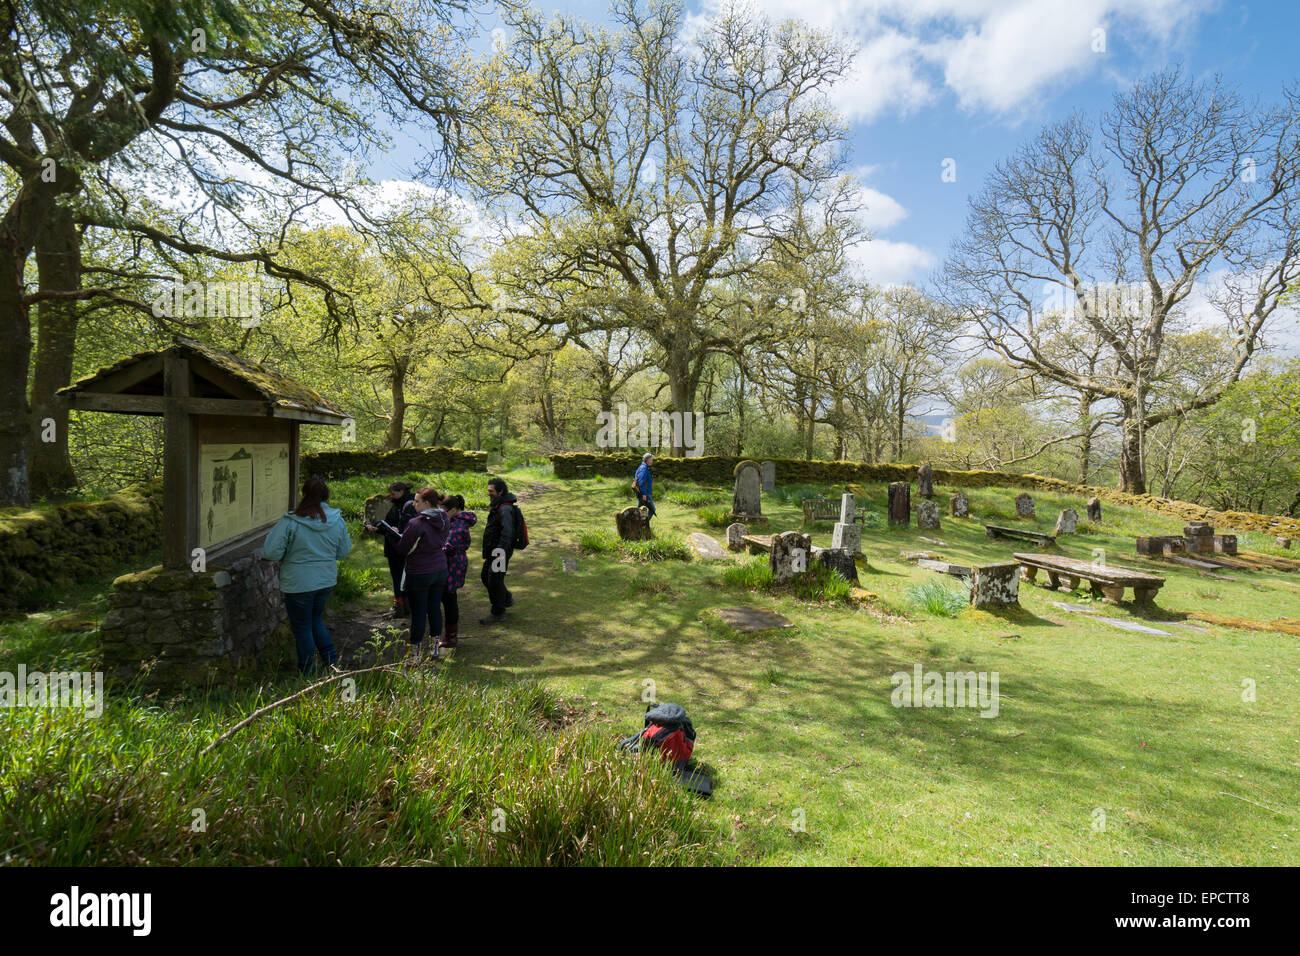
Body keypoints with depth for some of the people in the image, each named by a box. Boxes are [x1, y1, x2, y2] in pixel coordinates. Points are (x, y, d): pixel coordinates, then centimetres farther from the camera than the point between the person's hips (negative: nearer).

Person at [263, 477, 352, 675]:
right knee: (316, 619, 25)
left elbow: (271, 552, -15)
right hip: (327, 580, 5)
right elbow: (345, 551, 4)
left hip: (299, 584, -4)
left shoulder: (290, 522, -20)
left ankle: (308, 672, 22)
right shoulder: (337, 521, -6)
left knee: (302, 627, 11)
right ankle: (331, 658, 20)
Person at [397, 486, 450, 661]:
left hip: (419, 574, -7)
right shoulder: (443, 520, 1)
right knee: (435, 608, 16)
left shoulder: (417, 524, -21)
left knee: (418, 613, 4)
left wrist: (399, 536, 7)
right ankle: (435, 647, 26)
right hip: (440, 570, 7)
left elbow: (403, 550, -14)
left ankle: (416, 654, 14)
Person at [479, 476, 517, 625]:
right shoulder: (497, 506, 12)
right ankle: (507, 598, 37)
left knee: (494, 581, -3)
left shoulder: (505, 509, -21)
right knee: (485, 577, 20)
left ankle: (498, 614, 10)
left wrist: (500, 552, -29)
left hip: (500, 551, -10)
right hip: (492, 551, 10)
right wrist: (487, 552, 23)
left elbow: (507, 533, -27)